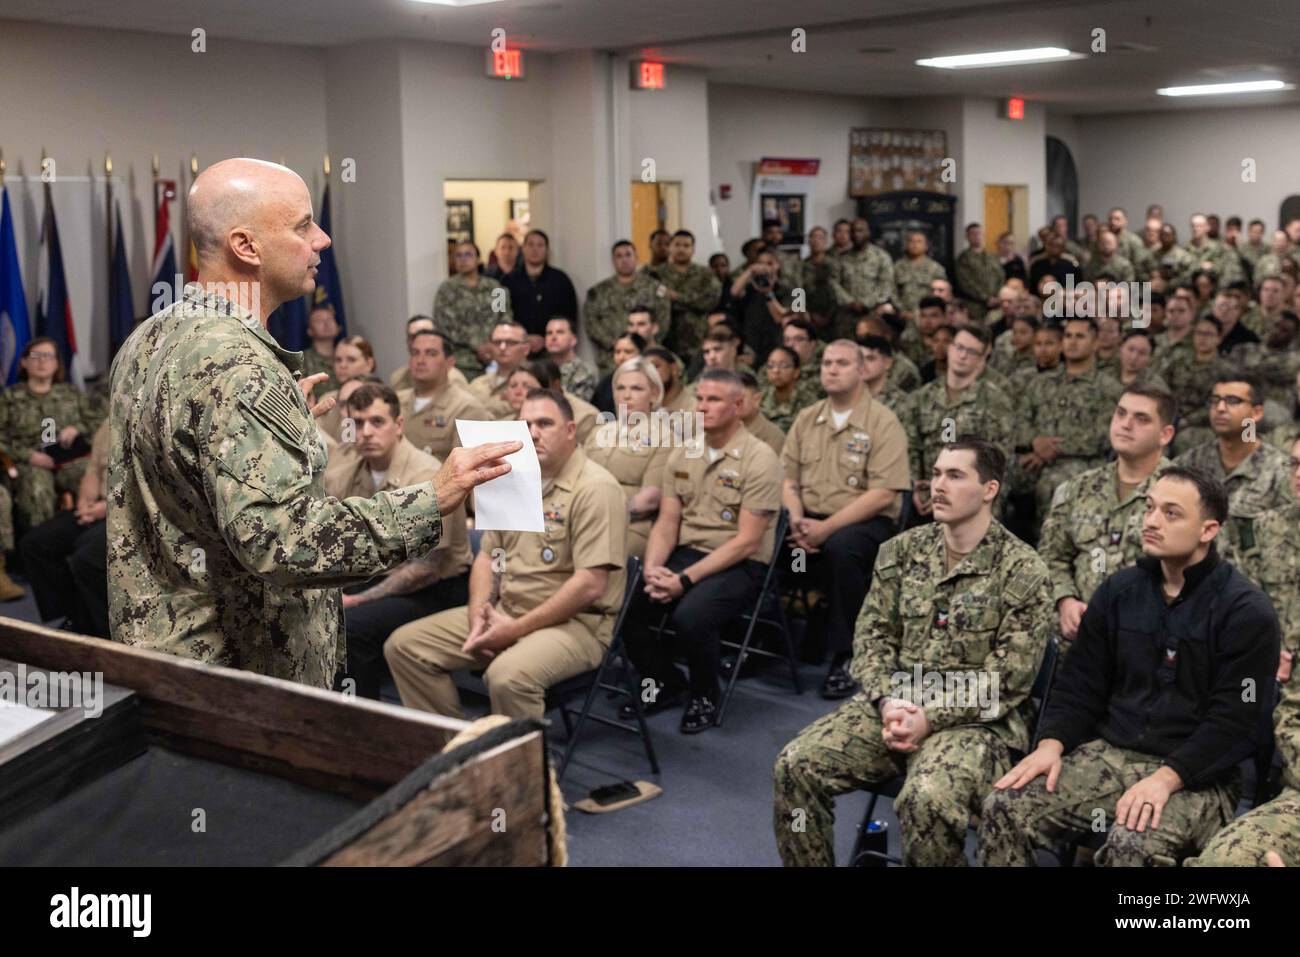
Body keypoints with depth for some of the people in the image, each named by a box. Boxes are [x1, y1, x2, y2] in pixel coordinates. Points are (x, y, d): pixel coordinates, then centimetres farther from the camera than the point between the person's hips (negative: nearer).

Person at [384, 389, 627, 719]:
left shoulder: (595, 489, -13)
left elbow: (590, 585, -21)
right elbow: (487, 555, 18)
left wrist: (517, 629, -18)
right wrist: (478, 611, -2)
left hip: (574, 621, -8)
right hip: (504, 611, 8)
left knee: (507, 677, -37)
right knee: (403, 645, -1)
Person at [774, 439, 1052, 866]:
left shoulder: (1021, 570, -6)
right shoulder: (901, 550, 9)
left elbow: (1008, 680, -10)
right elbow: (872, 634, 7)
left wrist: (931, 718, -18)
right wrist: (887, 701, -12)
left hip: (973, 718, -5)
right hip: (893, 704, 5)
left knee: (927, 799, -34)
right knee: (795, 765, -15)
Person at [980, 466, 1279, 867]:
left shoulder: (1246, 611, -7)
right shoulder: (1118, 590, 9)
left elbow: (1236, 720, -13)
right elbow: (1079, 685, 11)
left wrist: (1166, 778, -24)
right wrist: (1051, 744, -8)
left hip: (1196, 775, -4)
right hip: (1108, 755, 5)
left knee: (1133, 845, -35)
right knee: (1004, 809, -18)